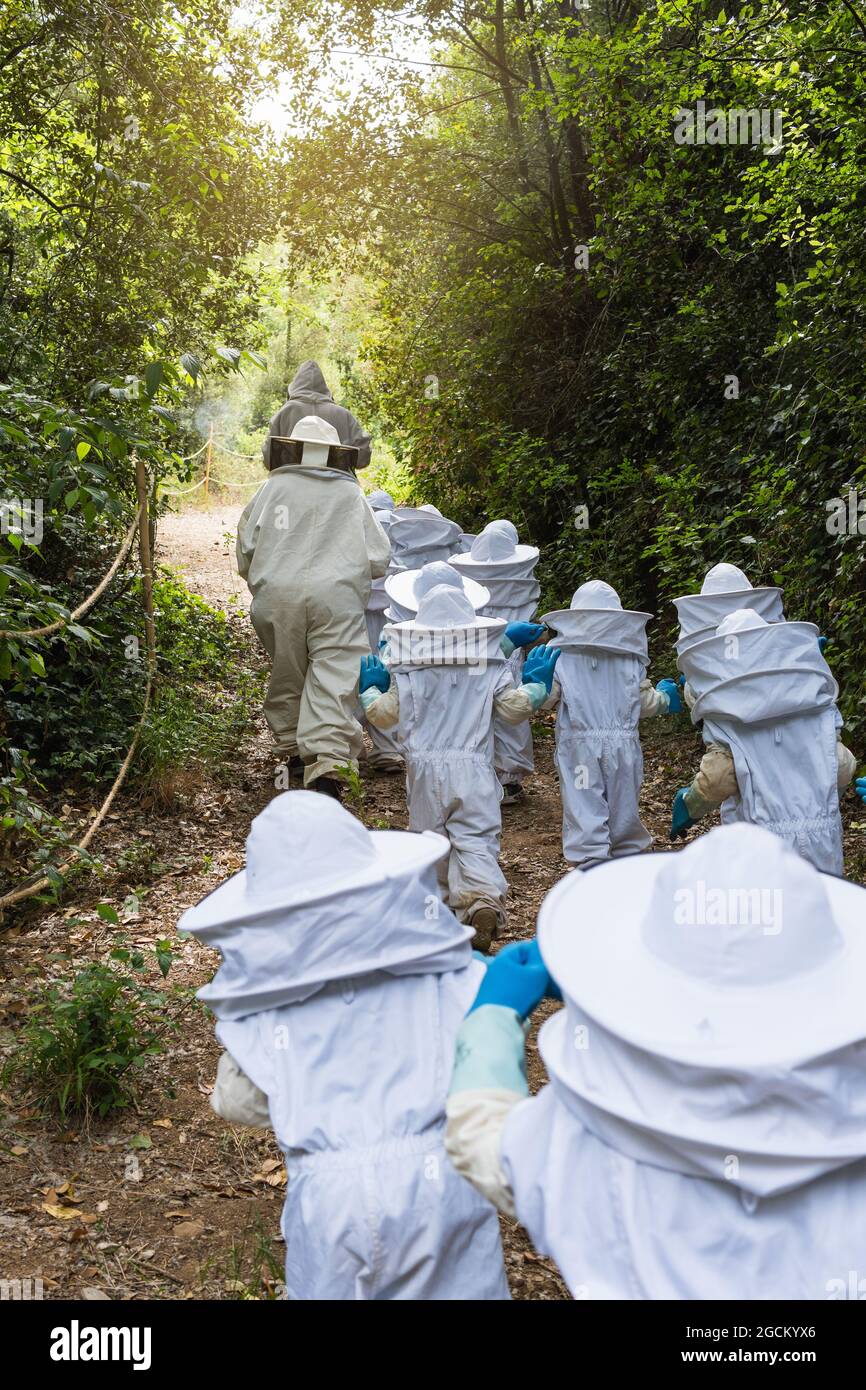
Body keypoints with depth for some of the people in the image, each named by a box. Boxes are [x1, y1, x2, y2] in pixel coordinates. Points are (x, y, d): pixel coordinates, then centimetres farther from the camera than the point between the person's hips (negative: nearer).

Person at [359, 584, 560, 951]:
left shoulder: (406, 668, 0)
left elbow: (384, 714, 1)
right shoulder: (489, 665, 2)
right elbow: (515, 707, 4)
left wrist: (370, 689, 20)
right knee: (475, 840, -4)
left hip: (424, 767, 1)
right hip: (473, 768, 0)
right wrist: (537, 684, 21)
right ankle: (484, 898, -27)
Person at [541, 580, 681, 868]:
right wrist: (665, 697, 30)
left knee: (584, 812, -2)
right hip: (622, 747, 2)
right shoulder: (631, 659, 3)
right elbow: (646, 703, 10)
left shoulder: (562, 659, -4)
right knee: (623, 809, 16)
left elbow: (544, 701, -2)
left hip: (579, 749, -2)